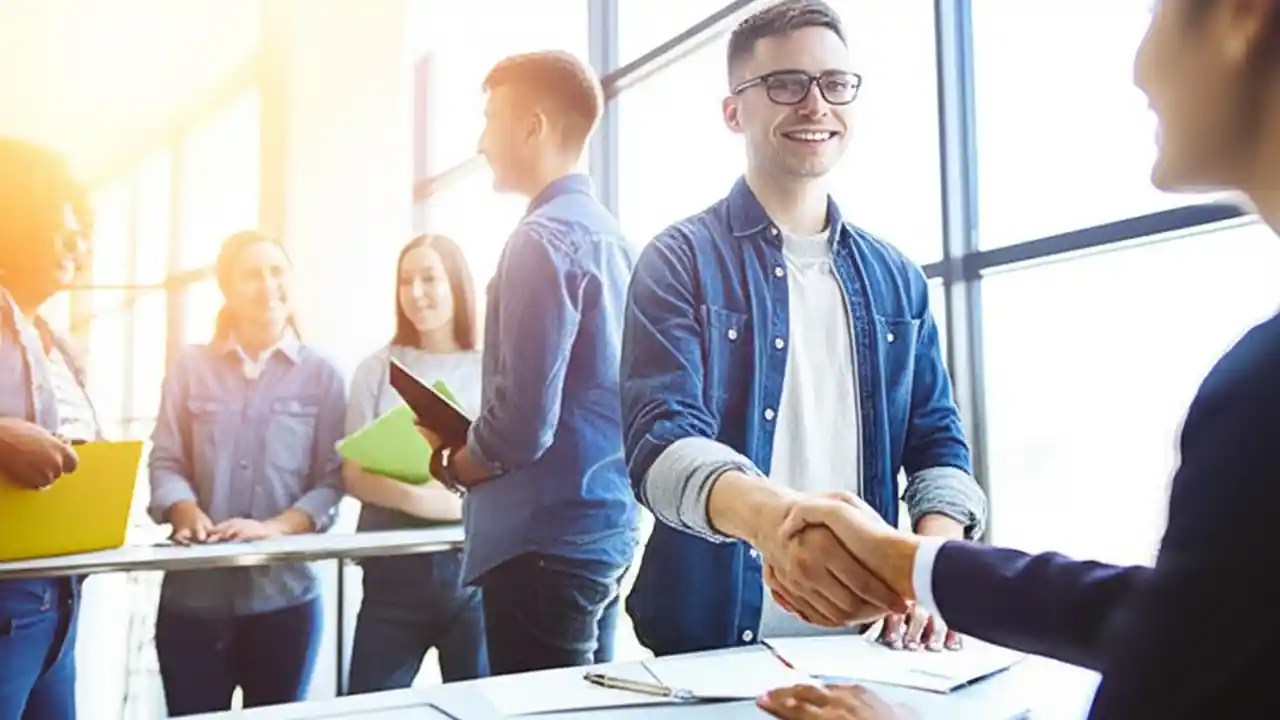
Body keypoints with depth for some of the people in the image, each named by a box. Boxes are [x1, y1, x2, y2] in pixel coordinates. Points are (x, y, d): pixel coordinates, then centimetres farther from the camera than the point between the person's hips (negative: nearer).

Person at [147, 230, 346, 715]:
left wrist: (276, 526, -21)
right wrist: (185, 511, -18)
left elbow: (332, 479, -3)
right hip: (193, 595, 1)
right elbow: (165, 462, 3)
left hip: (284, 594, 0)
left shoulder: (322, 374, 3)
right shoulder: (191, 367, 8)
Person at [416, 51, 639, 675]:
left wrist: (451, 465, -2)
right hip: (606, 529, 9)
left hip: (546, 542, -9)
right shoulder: (611, 236, 11)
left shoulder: (542, 239, -15)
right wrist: (473, 450, 14)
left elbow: (523, 423, -21)